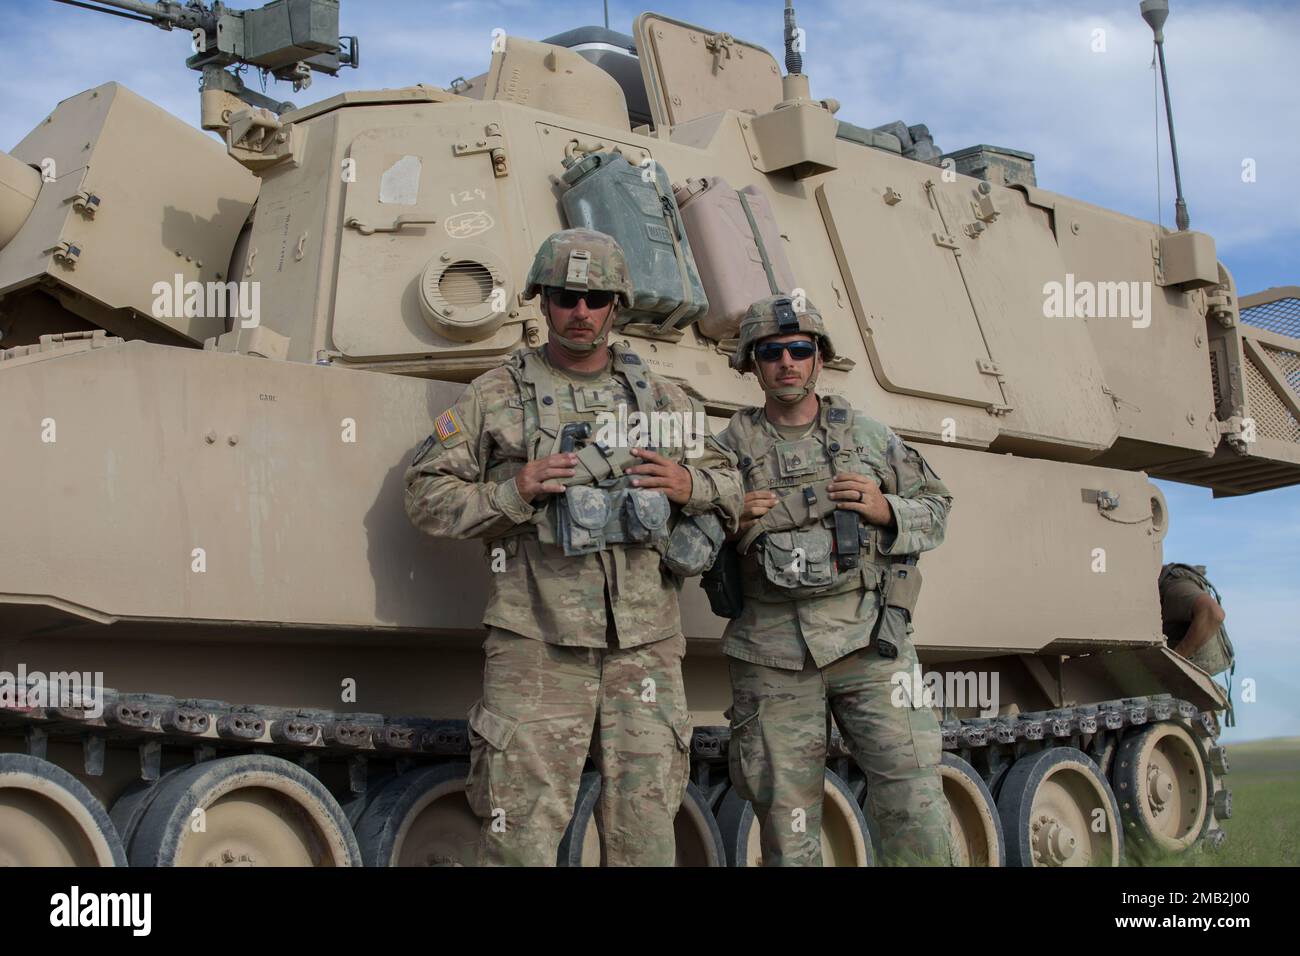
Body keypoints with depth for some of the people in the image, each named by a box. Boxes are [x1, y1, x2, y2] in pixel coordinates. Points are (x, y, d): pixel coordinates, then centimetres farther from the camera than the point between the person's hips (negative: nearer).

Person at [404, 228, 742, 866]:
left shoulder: (660, 397, 16)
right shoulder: (497, 395, 8)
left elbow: (731, 488, 22)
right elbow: (426, 495, 5)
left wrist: (689, 486, 0)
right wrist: (512, 492, -10)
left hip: (644, 646, 3)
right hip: (538, 646, -3)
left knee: (645, 834, 5)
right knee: (522, 836, -3)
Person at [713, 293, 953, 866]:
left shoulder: (868, 435, 11)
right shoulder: (729, 449, 7)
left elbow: (935, 510, 16)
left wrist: (886, 510, -4)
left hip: (868, 642, 1)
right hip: (772, 655, 0)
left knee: (915, 806, -6)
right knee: (787, 828, 3)